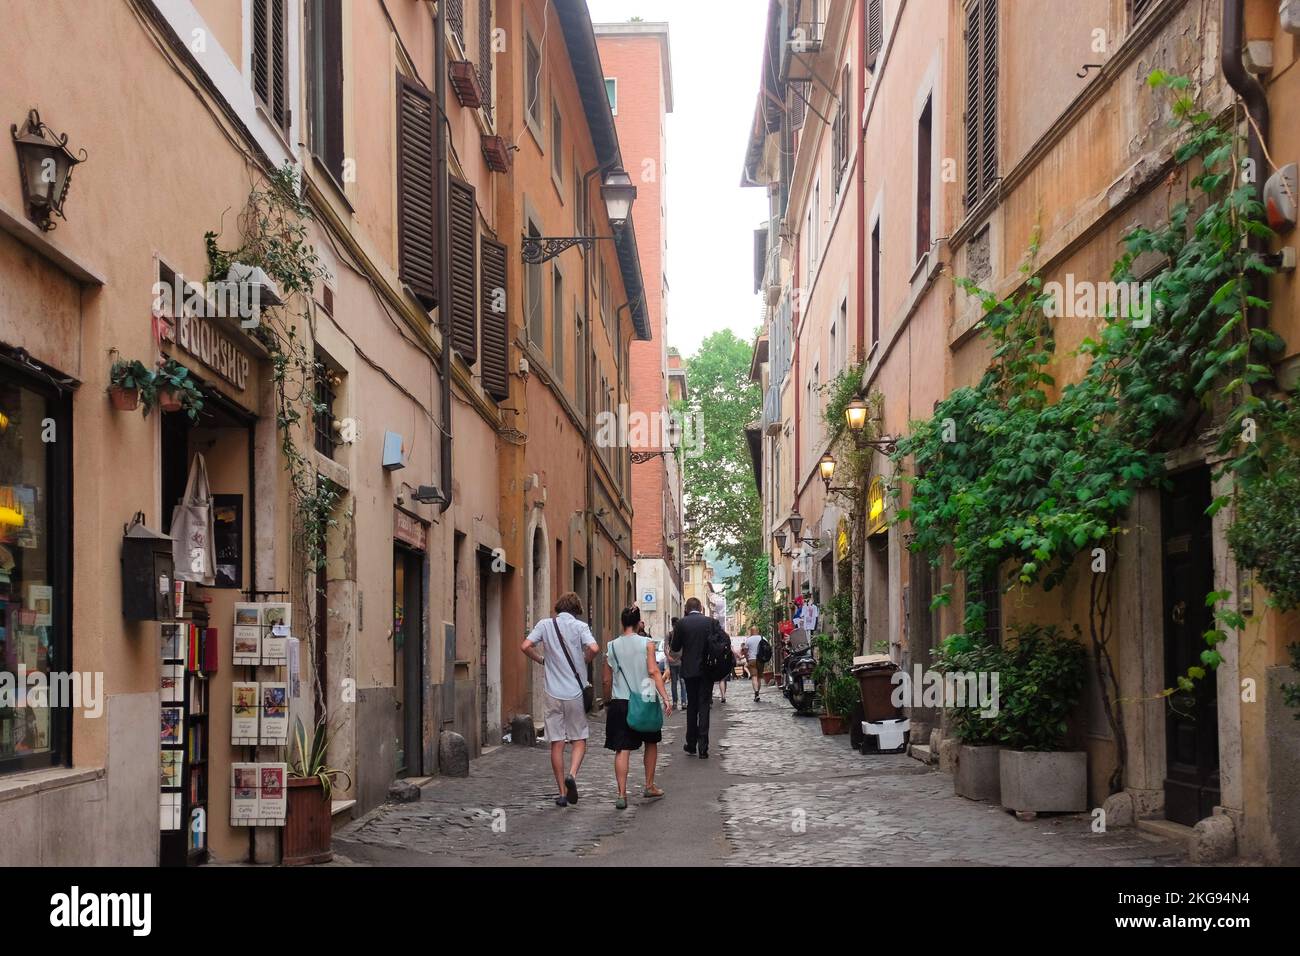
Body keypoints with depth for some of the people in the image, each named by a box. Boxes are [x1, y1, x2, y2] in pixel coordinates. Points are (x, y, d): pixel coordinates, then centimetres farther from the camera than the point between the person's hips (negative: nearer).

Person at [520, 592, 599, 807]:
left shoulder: (545, 624, 4)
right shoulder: (579, 626, -3)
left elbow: (525, 647, -7)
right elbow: (594, 648, -19)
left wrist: (541, 660, 9)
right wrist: (585, 662, 1)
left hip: (554, 693, 2)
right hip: (576, 692, -2)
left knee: (557, 743, 7)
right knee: (579, 740, 9)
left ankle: (562, 792, 8)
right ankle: (572, 775, -16)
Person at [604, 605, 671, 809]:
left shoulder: (612, 647, 2)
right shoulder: (646, 643, -5)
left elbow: (607, 680, 6)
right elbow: (653, 672, -14)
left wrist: (608, 703, 19)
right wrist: (665, 698, -15)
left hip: (619, 702, 1)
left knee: (622, 749, 0)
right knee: (651, 743, 20)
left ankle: (622, 794, -9)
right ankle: (649, 787, 25)